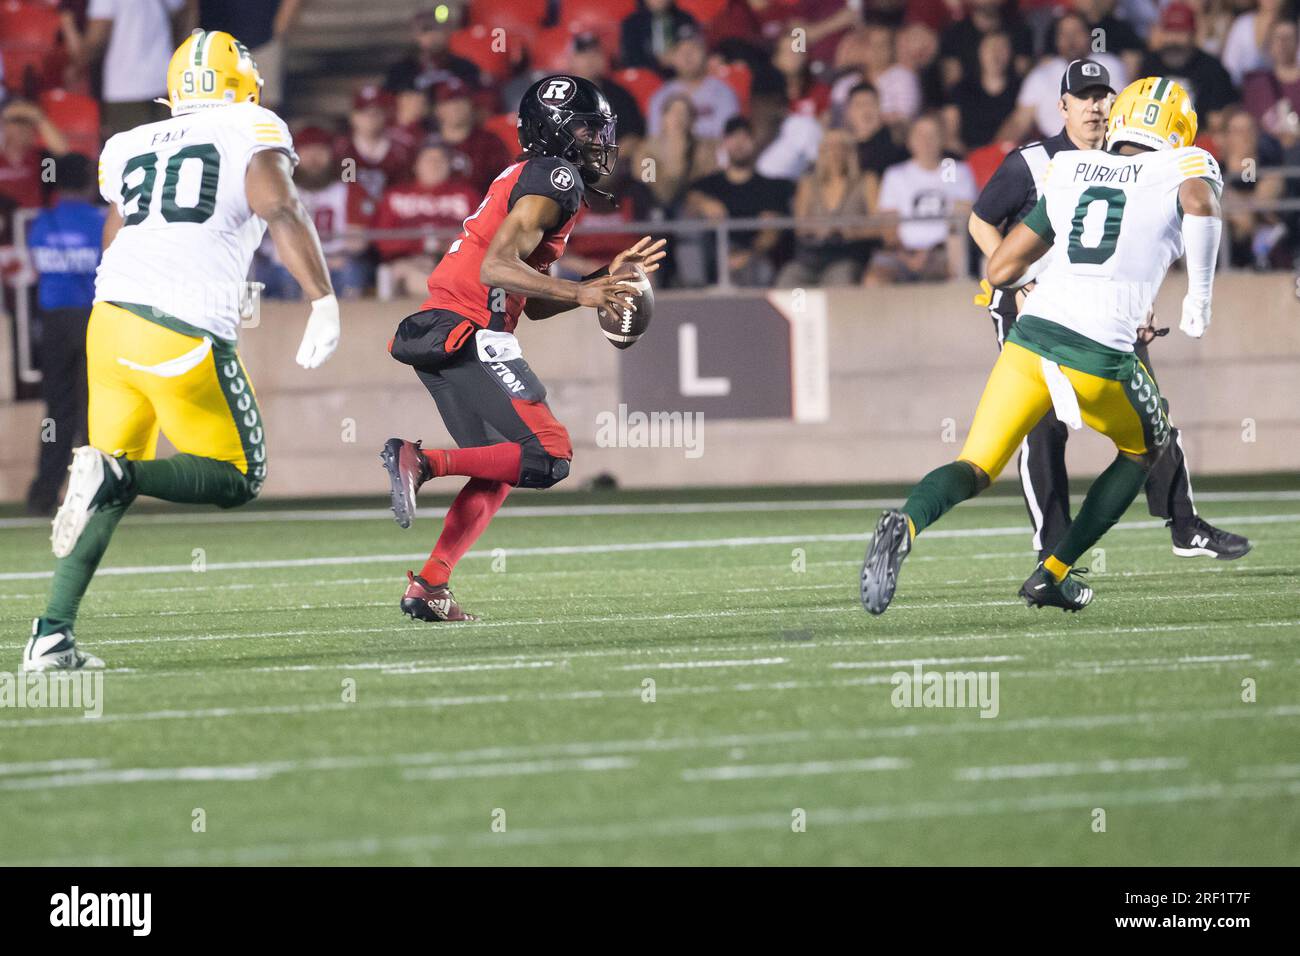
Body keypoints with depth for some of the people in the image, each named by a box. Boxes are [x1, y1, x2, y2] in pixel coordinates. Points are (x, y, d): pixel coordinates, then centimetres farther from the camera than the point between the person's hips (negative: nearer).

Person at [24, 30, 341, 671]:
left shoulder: (128, 148, 18)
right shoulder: (253, 131, 3)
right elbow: (281, 211, -13)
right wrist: (325, 305, -15)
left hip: (110, 322, 6)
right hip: (183, 338, -6)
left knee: (110, 493, 18)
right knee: (237, 479, 9)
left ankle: (52, 635, 6)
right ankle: (114, 475, -17)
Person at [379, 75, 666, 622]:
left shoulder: (527, 179, 25)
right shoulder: (556, 178, -6)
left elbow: (534, 303, 26)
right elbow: (496, 267, -19)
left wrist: (607, 277, 24)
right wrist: (582, 294, -20)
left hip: (438, 334, 10)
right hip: (470, 333, -10)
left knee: (498, 469, 15)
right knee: (547, 457, -10)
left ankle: (429, 586, 7)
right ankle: (421, 462, -18)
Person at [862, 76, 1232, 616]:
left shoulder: (1070, 172, 19)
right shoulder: (1182, 167, 9)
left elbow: (1001, 271, 20)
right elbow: (1200, 205, -17)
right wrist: (1200, 293, -5)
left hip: (1033, 335, 3)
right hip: (1101, 358, -3)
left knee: (973, 471, 4)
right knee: (1144, 449, 26)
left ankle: (907, 523, -30)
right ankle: (1053, 573, 20)